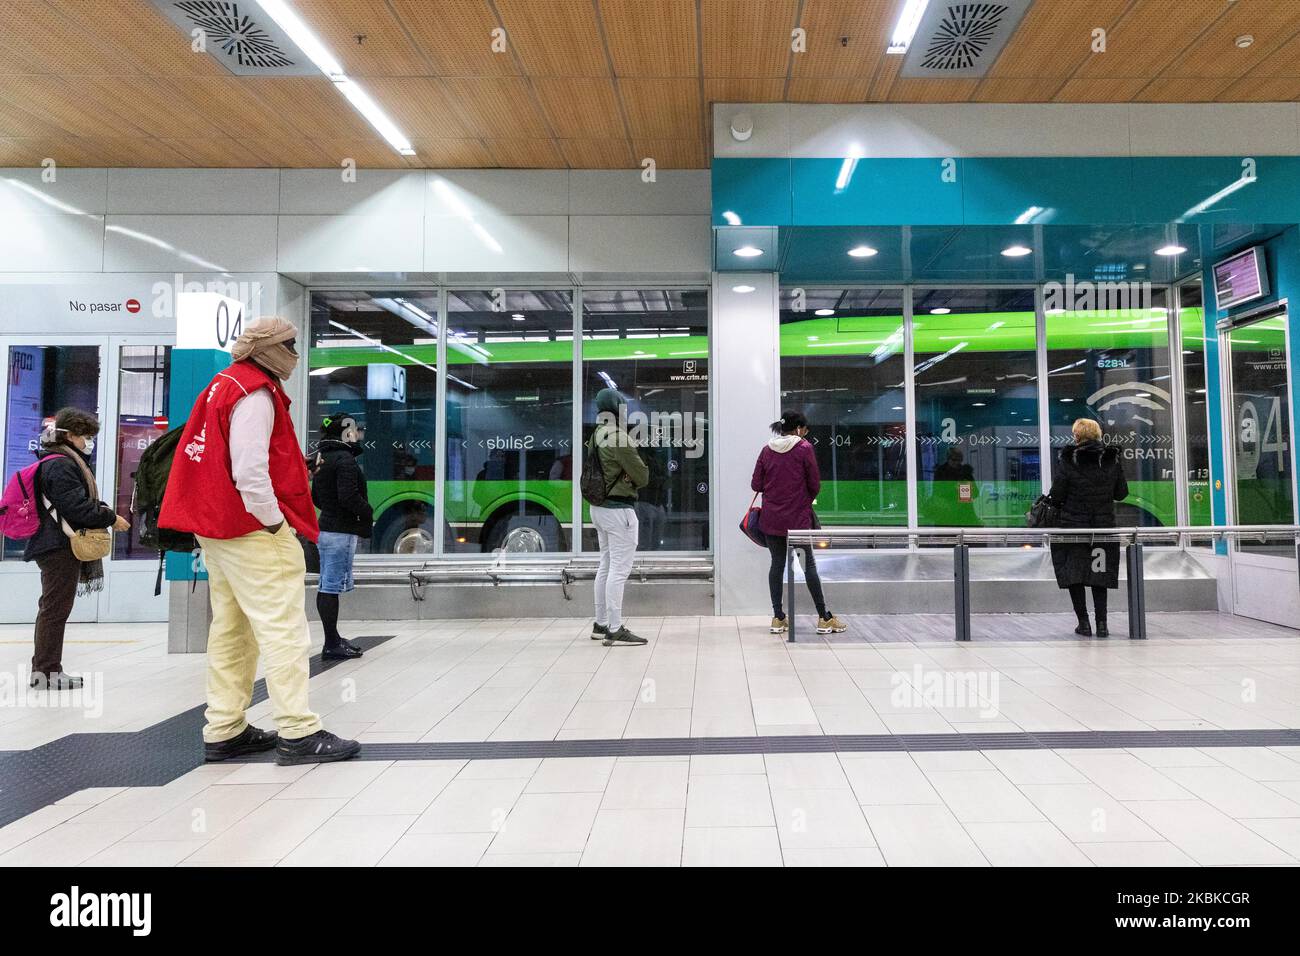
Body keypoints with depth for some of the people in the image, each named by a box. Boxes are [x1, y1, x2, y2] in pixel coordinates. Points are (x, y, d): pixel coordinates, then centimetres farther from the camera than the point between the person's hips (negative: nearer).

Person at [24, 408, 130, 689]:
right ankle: (48, 672, 3)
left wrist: (102, 510, 5)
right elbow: (77, 507, -21)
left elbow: (80, 500, 19)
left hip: (53, 547, 11)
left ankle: (42, 668, 25)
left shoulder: (56, 462, 18)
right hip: (61, 547, -11)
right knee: (56, 609, -4)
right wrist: (110, 518, -12)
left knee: (51, 609, 16)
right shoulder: (61, 465, -16)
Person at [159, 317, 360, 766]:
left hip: (217, 526, 10)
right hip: (253, 531, -10)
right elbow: (250, 471, -23)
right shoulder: (255, 393, -14)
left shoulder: (224, 384, 16)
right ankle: (298, 733, -4)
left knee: (232, 630, 14)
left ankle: (224, 732, 21)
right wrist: (275, 522, -15)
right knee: (283, 629, -7)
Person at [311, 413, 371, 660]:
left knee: (326, 586, 13)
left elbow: (316, 497, 19)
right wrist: (368, 512, -7)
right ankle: (332, 645, -2)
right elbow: (349, 496, -22)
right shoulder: (344, 459, -14)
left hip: (326, 527, 10)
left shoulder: (322, 458, 14)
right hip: (342, 531, -10)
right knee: (333, 586, -7)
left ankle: (333, 639, 24)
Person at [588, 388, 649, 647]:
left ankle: (601, 624, 25)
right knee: (619, 569, -5)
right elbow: (642, 476, -14)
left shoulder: (595, 436, 8)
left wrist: (622, 476, 0)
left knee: (606, 565, 17)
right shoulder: (619, 437, -18)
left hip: (598, 507, 9)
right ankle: (615, 631, -3)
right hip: (619, 508, -9)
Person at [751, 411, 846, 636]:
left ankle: (778, 618, 11)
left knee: (777, 564, 9)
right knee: (808, 565, 3)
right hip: (798, 517, -3)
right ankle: (824, 618, 8)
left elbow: (756, 485, 2)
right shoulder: (804, 448, -7)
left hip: (771, 518, 3)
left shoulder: (767, 450, 3)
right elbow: (815, 485, -4)